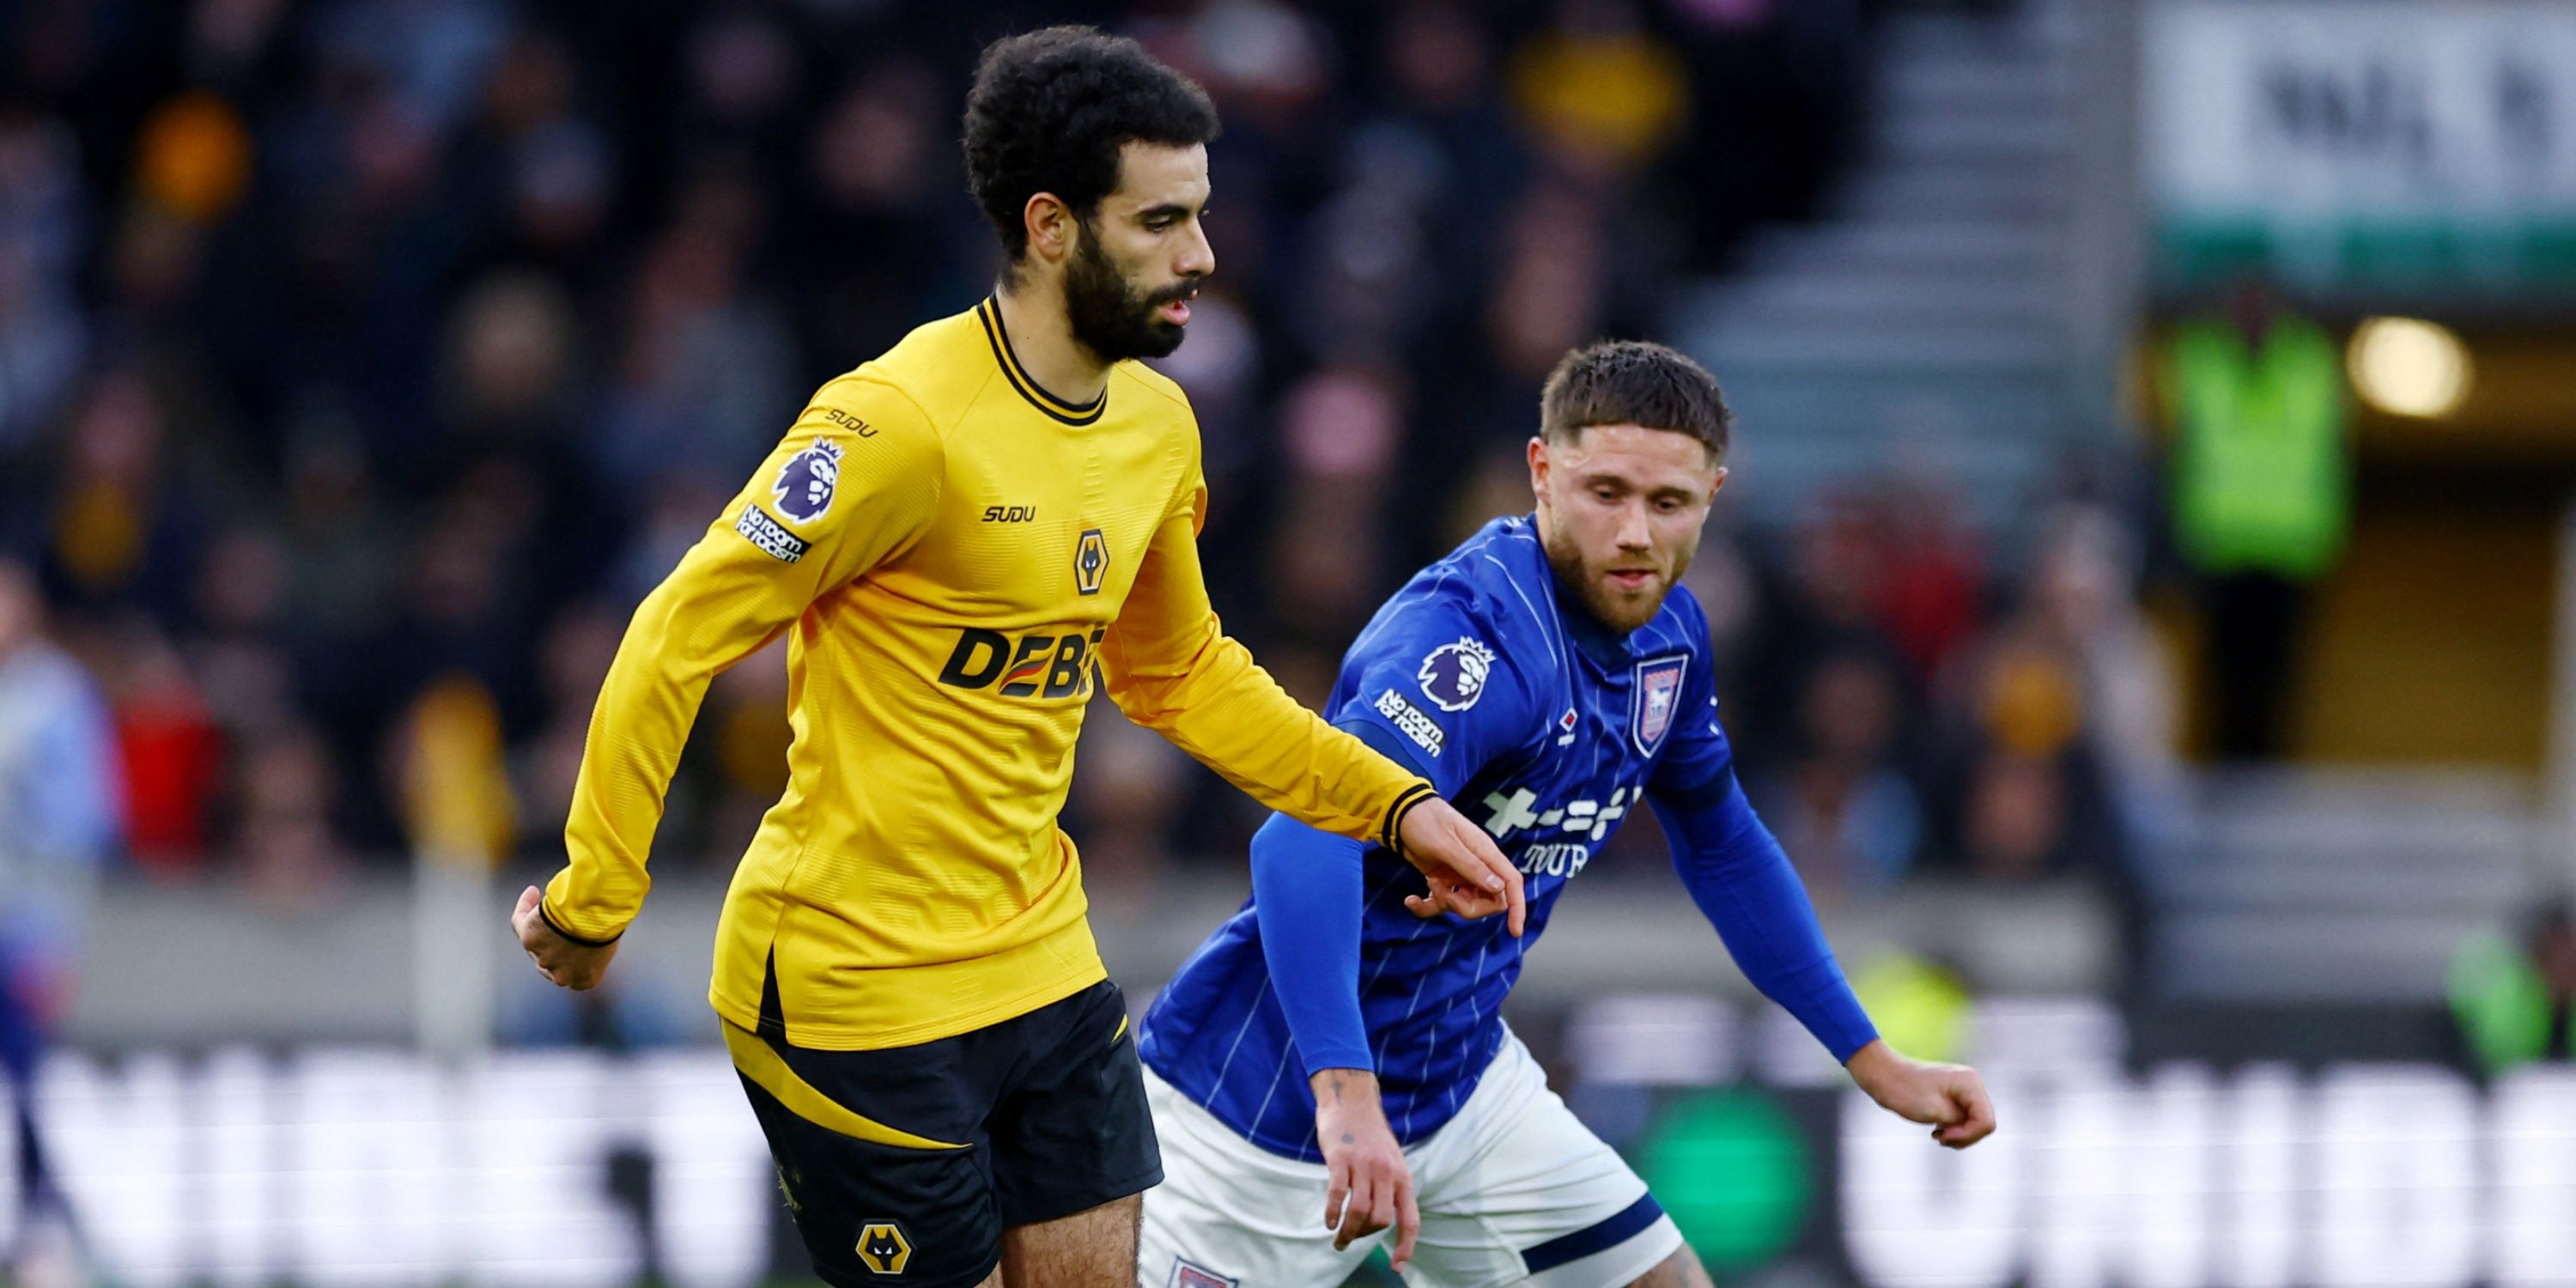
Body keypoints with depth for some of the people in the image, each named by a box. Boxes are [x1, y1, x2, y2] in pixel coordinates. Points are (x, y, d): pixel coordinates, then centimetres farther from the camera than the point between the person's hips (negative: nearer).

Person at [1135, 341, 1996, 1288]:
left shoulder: (1666, 634, 1)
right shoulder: (1481, 638, -27)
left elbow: (1724, 849, 19)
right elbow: (1305, 843, -42)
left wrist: (1874, 1063, 19)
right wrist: (1346, 1094, -53)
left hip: (1462, 1084, 8)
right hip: (1272, 1103, -8)